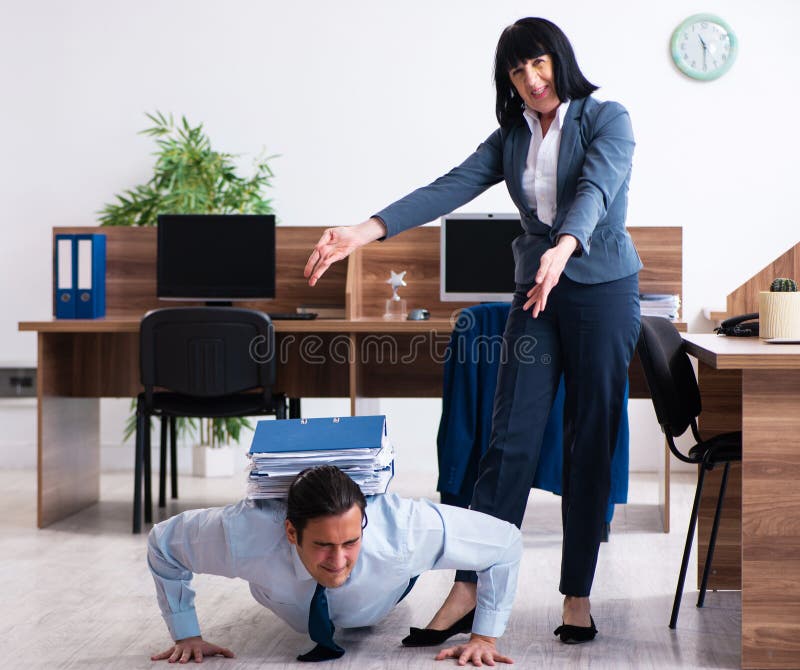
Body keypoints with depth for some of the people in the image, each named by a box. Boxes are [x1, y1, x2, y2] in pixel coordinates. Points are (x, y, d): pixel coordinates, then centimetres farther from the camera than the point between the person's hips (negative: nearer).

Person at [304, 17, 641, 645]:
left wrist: (563, 249, -45)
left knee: (592, 442, 0)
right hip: (536, 293, 4)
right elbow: (448, 189, -4)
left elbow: (594, 190, -24)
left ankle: (578, 595, 7)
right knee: (511, 437, -4)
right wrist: (364, 232, -18)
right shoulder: (511, 137, 9)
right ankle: (469, 584, -4)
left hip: (604, 292, -4)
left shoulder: (607, 119, -5)